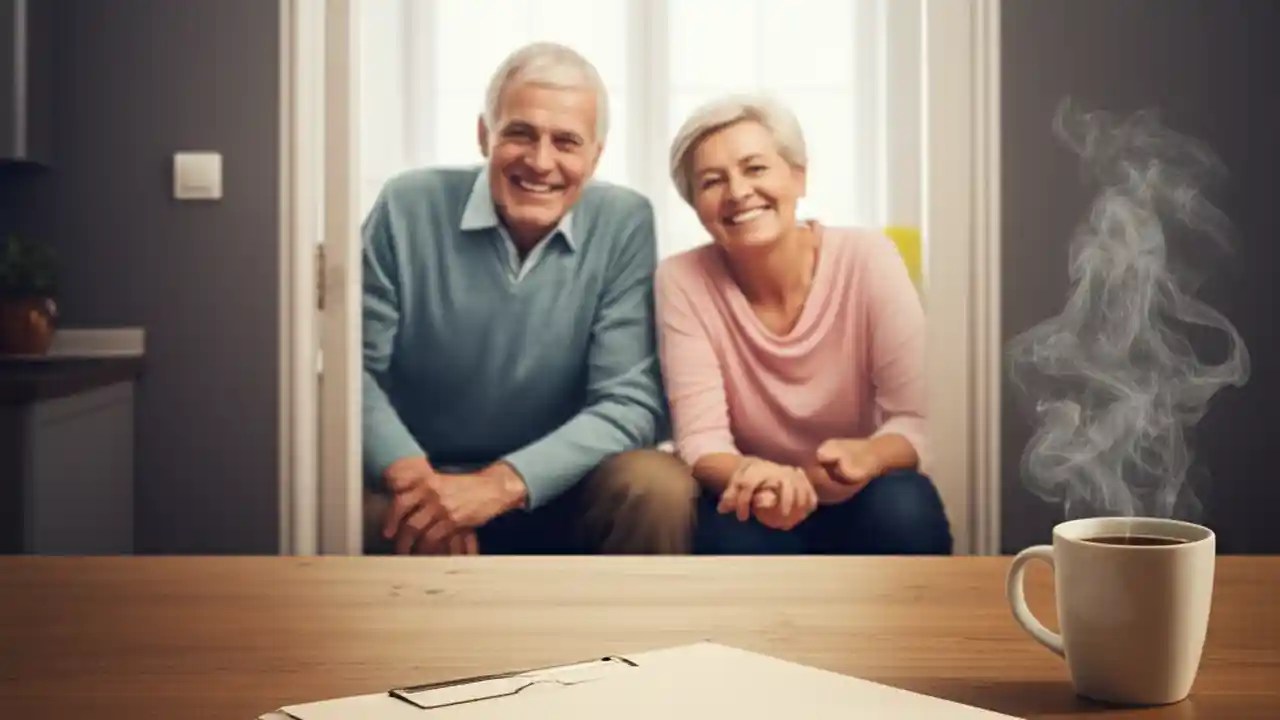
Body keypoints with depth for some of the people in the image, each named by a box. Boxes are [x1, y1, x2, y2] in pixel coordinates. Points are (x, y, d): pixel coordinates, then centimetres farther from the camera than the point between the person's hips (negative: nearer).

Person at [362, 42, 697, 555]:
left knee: (660, 489, -28)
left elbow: (631, 402, -13)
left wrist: (501, 484, -27)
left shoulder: (623, 225, -7)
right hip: (423, 486, -1)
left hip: (555, 491, 2)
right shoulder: (409, 207, -7)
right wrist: (412, 478, -27)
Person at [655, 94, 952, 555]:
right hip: (759, 508, 0)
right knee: (736, 533, -34)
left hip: (861, 502, 1)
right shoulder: (682, 281, -12)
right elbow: (701, 439, -17)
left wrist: (866, 457, -39)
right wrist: (754, 480, -41)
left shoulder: (868, 259, -13)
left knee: (905, 509, -32)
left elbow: (915, 422, -15)